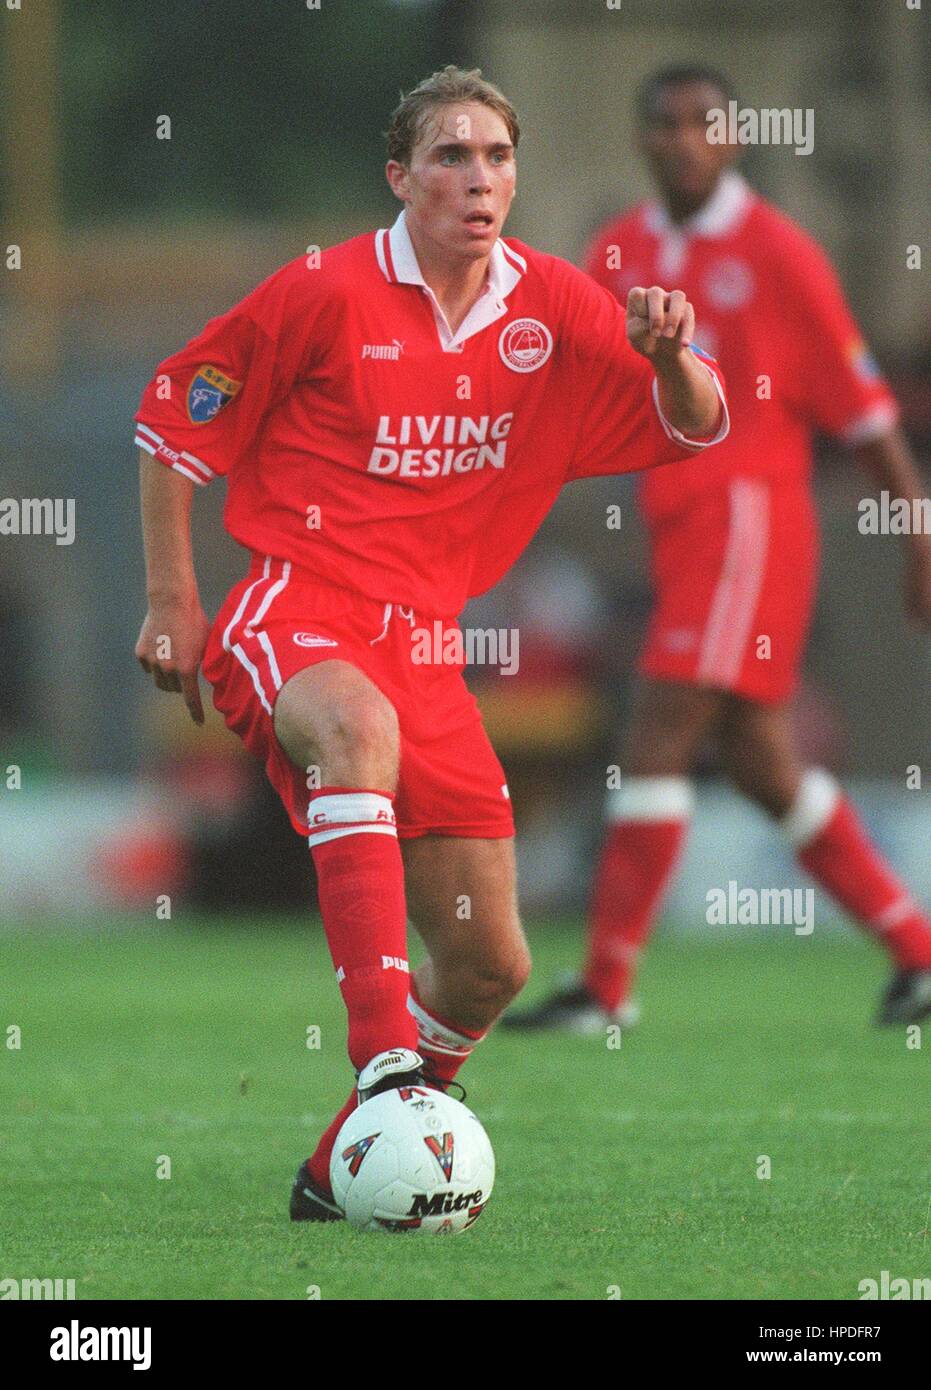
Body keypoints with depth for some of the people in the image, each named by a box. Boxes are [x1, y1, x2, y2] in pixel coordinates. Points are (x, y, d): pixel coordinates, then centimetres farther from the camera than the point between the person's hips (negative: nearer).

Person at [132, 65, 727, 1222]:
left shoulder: (552, 310, 5)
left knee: (491, 966, 3)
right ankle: (385, 1056, -51)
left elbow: (694, 429, 9)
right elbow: (174, 419, 3)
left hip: (425, 647, 6)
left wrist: (668, 354, -14)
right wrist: (172, 600, -1)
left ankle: (349, 1168, 23)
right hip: (295, 614, -6)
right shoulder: (327, 294, -6)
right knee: (362, 728, -42)